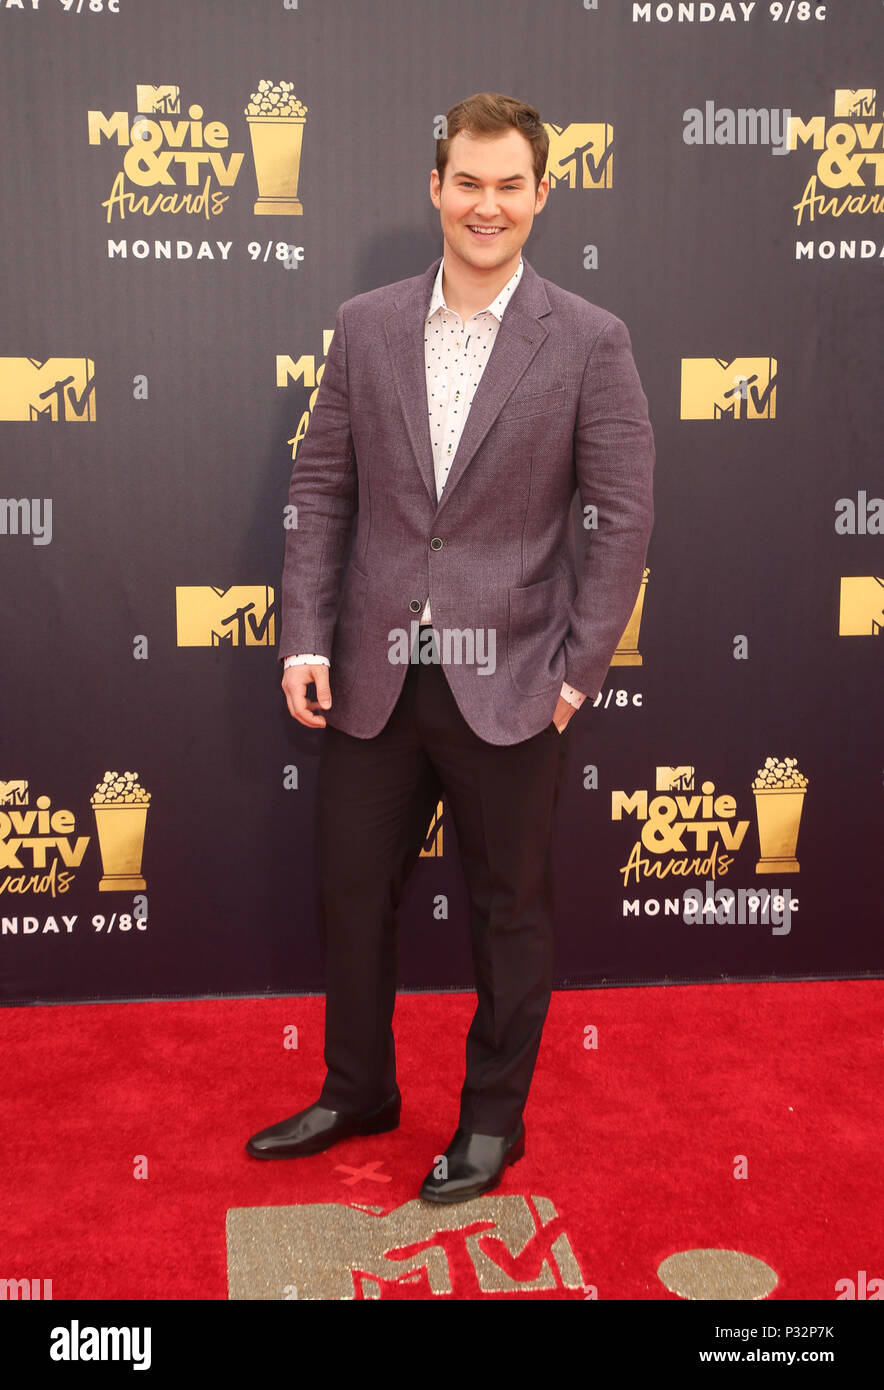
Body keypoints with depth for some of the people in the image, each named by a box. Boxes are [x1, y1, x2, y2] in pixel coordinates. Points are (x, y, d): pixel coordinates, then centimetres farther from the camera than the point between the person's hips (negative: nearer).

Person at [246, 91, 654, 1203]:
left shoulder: (589, 341, -5)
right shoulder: (365, 327, 4)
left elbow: (625, 513, -5)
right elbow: (321, 491, 5)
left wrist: (578, 669, -9)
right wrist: (305, 641, -3)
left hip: (508, 687, -3)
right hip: (373, 682, 3)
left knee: (510, 911, 12)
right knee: (350, 893, 15)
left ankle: (493, 1116, 33)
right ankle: (357, 1092, 39)